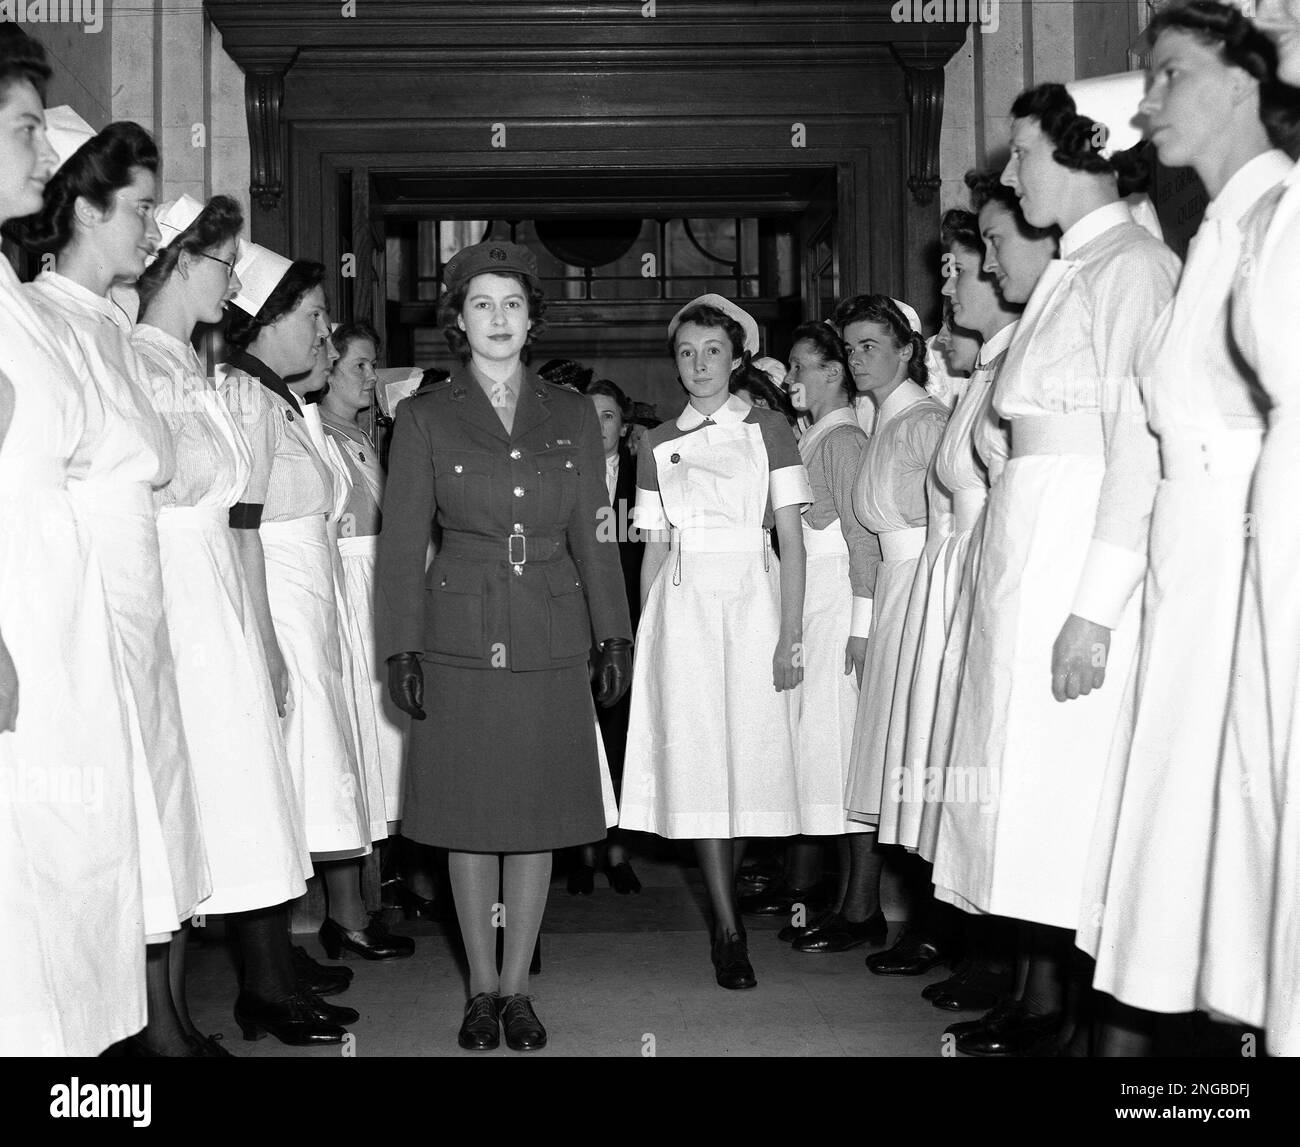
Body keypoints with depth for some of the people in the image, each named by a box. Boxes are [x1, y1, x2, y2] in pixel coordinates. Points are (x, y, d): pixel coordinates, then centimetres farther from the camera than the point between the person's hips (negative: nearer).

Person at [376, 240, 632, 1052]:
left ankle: (517, 987, 18)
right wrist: (402, 647, -4)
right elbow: (402, 543, 2)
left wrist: (614, 634, 5)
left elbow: (593, 533, 10)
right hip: (459, 642, -1)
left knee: (538, 819, 5)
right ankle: (482, 989, 19)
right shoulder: (425, 417, 4)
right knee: (469, 821, 5)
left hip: (551, 643, 2)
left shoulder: (572, 415, 10)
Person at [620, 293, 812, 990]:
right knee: (696, 757, -6)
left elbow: (791, 539, 1)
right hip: (682, 605, 1)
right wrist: (645, 636, 6)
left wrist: (791, 635, -8)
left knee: (749, 753, -2)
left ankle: (724, 895, 17)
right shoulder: (658, 444, 13)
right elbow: (654, 548, 14)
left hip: (752, 598, -1)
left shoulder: (768, 430, 6)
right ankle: (729, 931, -4)